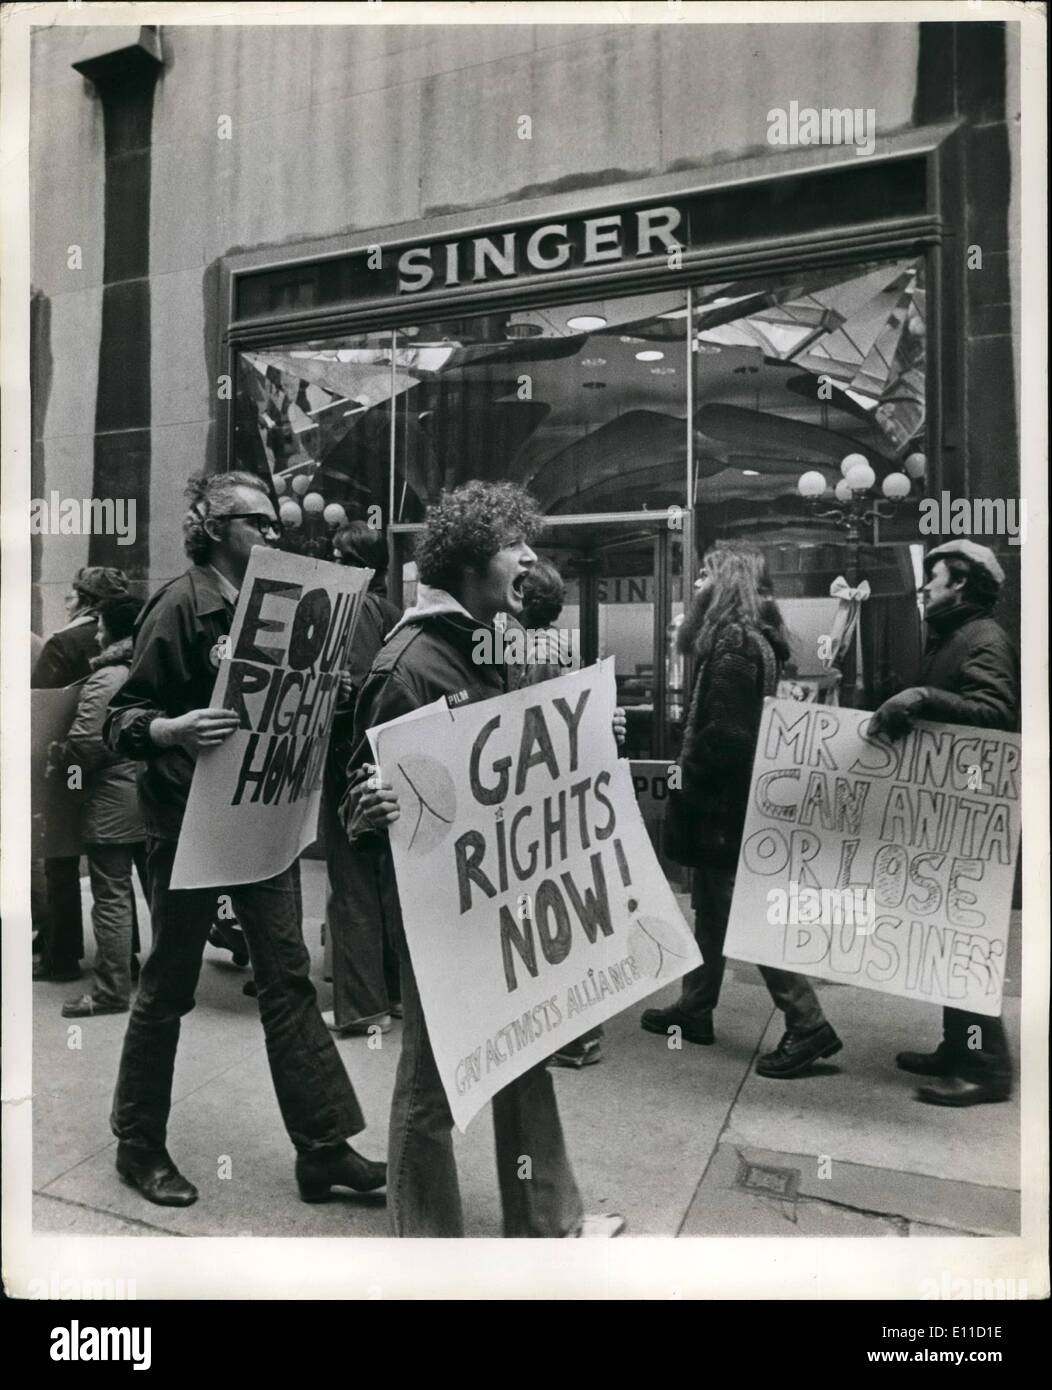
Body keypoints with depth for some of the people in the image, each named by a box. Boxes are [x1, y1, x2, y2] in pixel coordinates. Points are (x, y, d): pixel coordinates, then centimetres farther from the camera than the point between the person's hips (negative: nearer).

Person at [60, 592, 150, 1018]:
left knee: (112, 899, 1)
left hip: (112, 806, -7)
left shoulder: (105, 678, -15)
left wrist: (66, 762, -1)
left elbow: (83, 743, -19)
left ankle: (111, 992, 8)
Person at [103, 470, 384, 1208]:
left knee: (289, 978, 6)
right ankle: (140, 1145, 29)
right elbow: (122, 718, -13)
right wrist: (174, 730, -33)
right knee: (170, 985, 9)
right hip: (189, 817, -6)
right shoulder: (180, 604, -11)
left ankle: (323, 1146, 14)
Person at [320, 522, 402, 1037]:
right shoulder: (389, 610, 11)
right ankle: (399, 988, 26)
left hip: (352, 757, -8)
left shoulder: (354, 608, -11)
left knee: (353, 883, 0)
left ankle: (362, 1004, 7)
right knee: (391, 877, 15)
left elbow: (360, 684, -22)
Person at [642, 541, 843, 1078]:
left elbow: (726, 733, -24)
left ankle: (808, 1025, 4)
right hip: (730, 799, 10)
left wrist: (690, 779, -12)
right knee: (709, 908, 17)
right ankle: (694, 1009, 30)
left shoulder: (733, 644, -18)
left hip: (724, 802, -10)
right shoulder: (753, 640, 12)